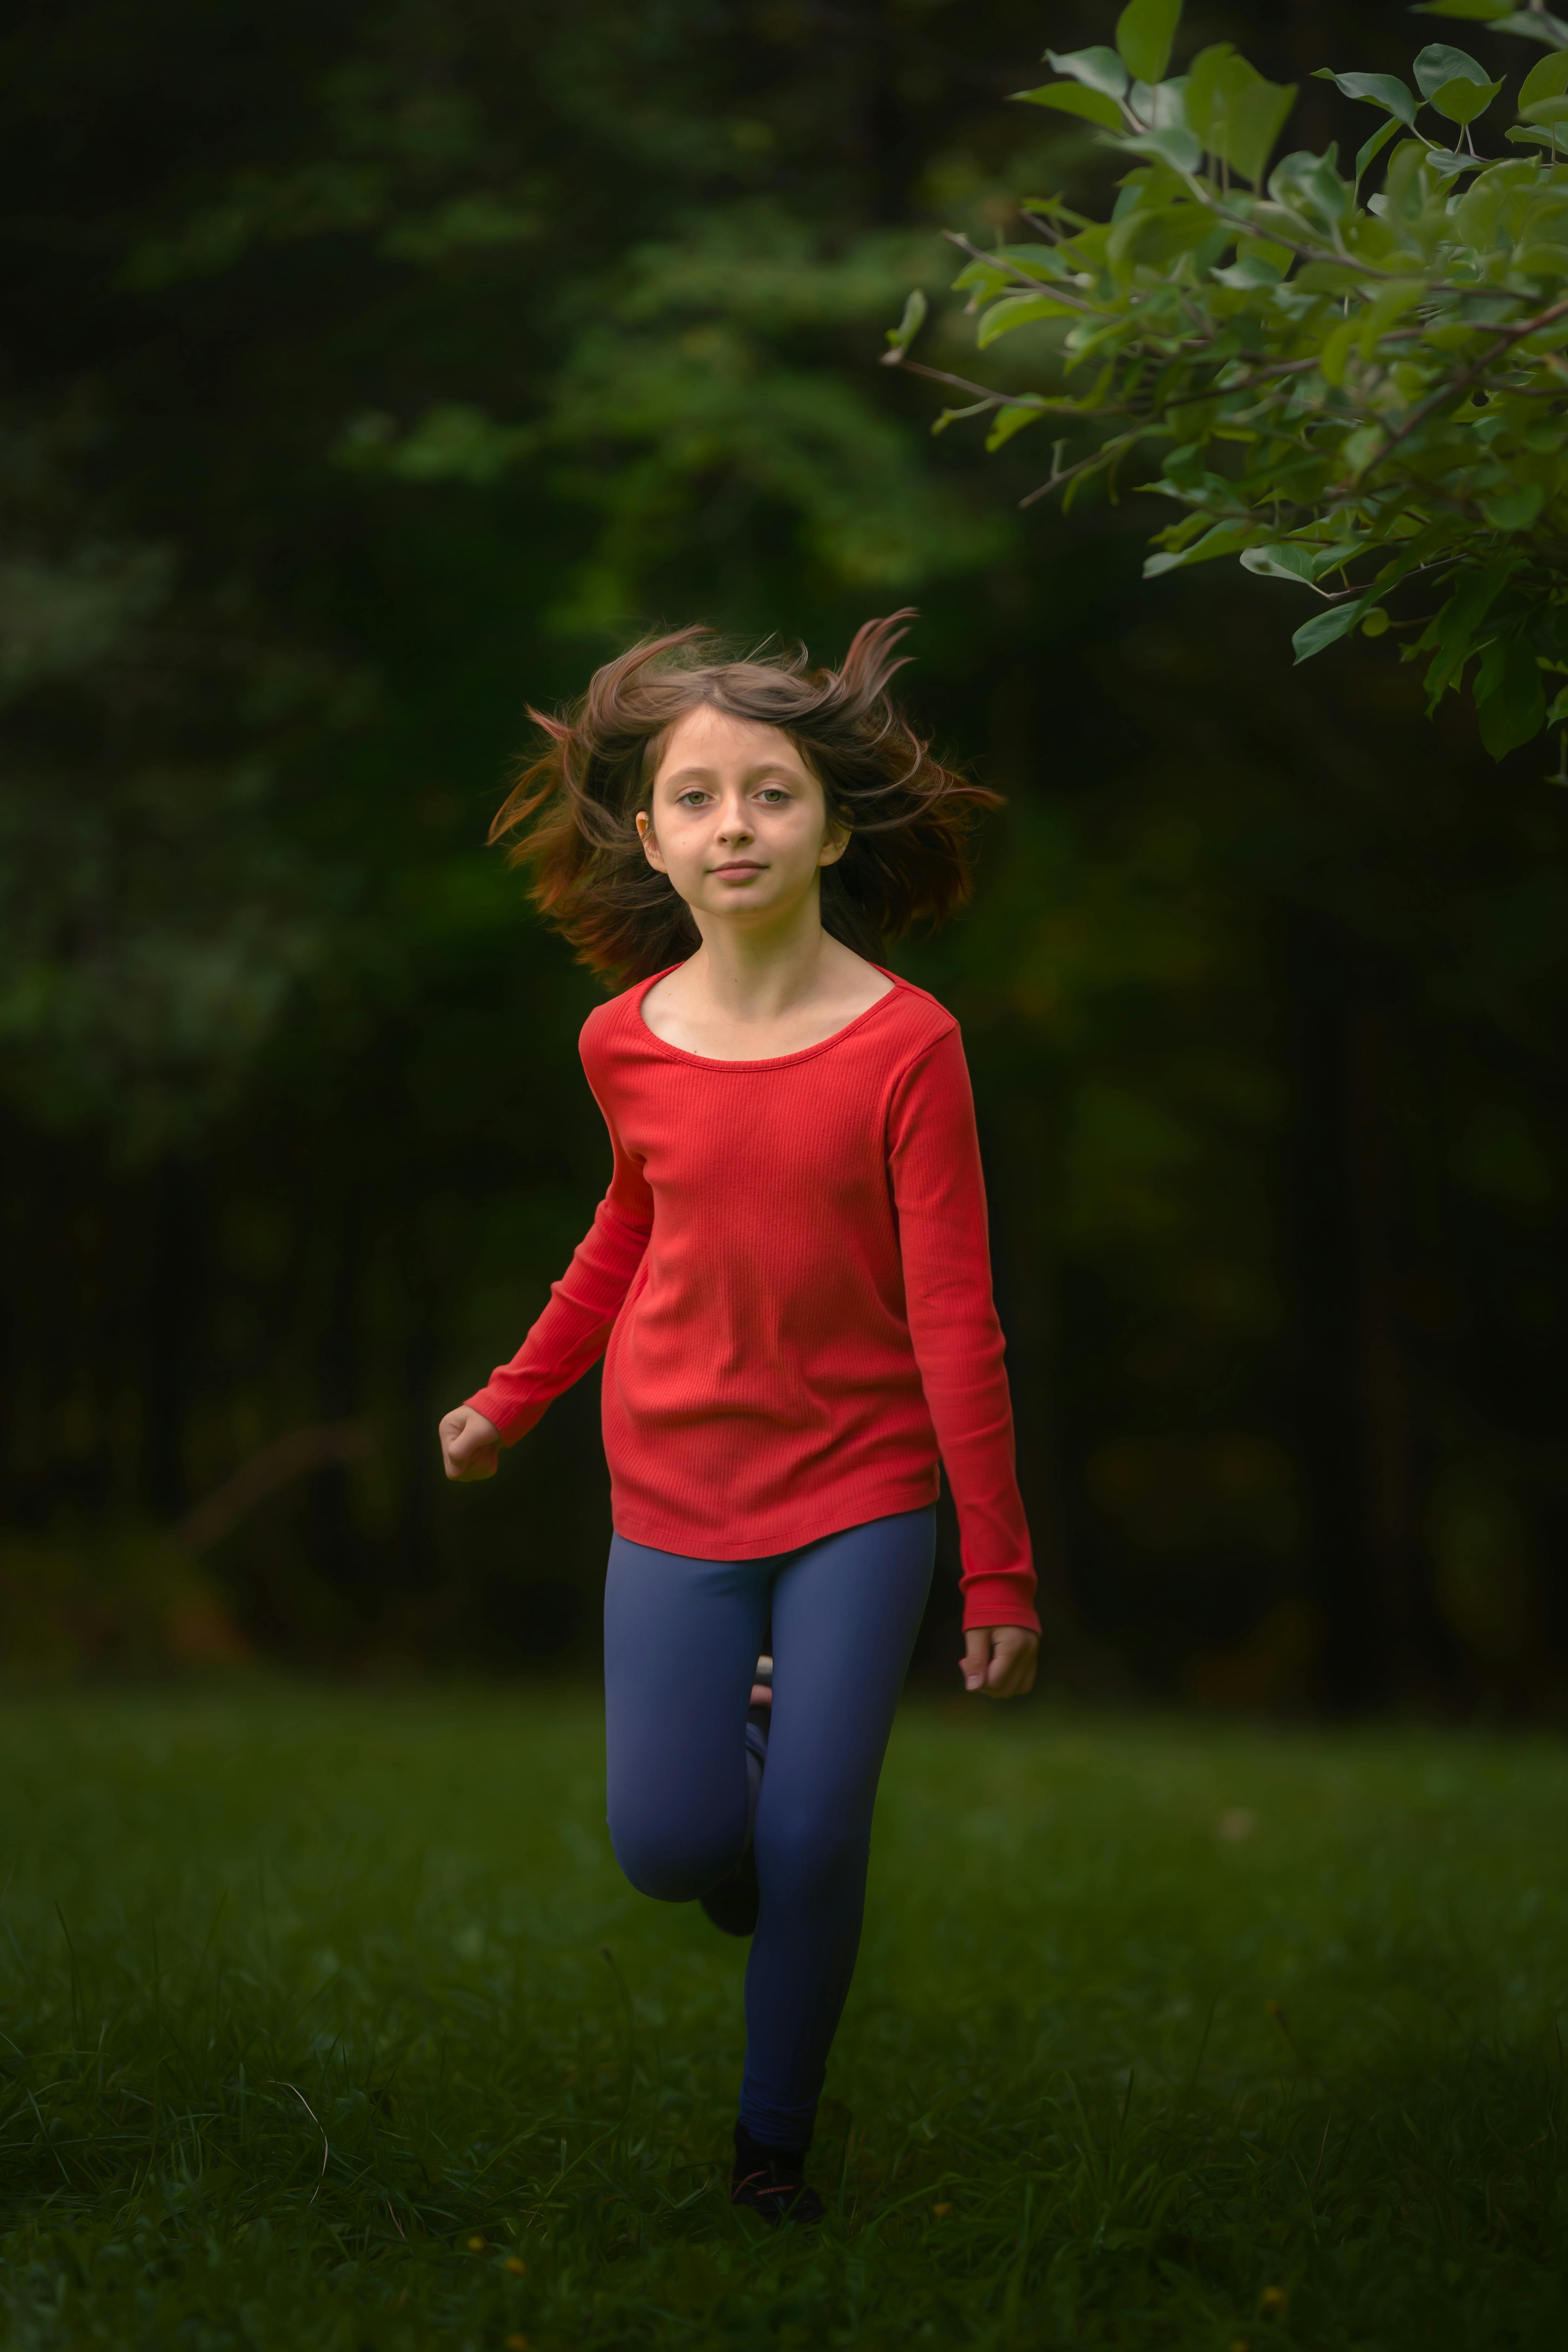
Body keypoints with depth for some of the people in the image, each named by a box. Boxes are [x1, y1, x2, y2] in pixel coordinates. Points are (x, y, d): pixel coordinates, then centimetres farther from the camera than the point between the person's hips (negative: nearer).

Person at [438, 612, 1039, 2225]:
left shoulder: (905, 1046, -14)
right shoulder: (626, 1044, -5)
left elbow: (955, 1323, -11)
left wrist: (998, 1573, -9)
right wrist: (513, 1398, 19)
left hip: (862, 1498, -2)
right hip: (675, 1496, 2)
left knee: (812, 1842, -6)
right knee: (668, 1843, -3)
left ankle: (774, 2146, 17)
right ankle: (745, 1729, 33)